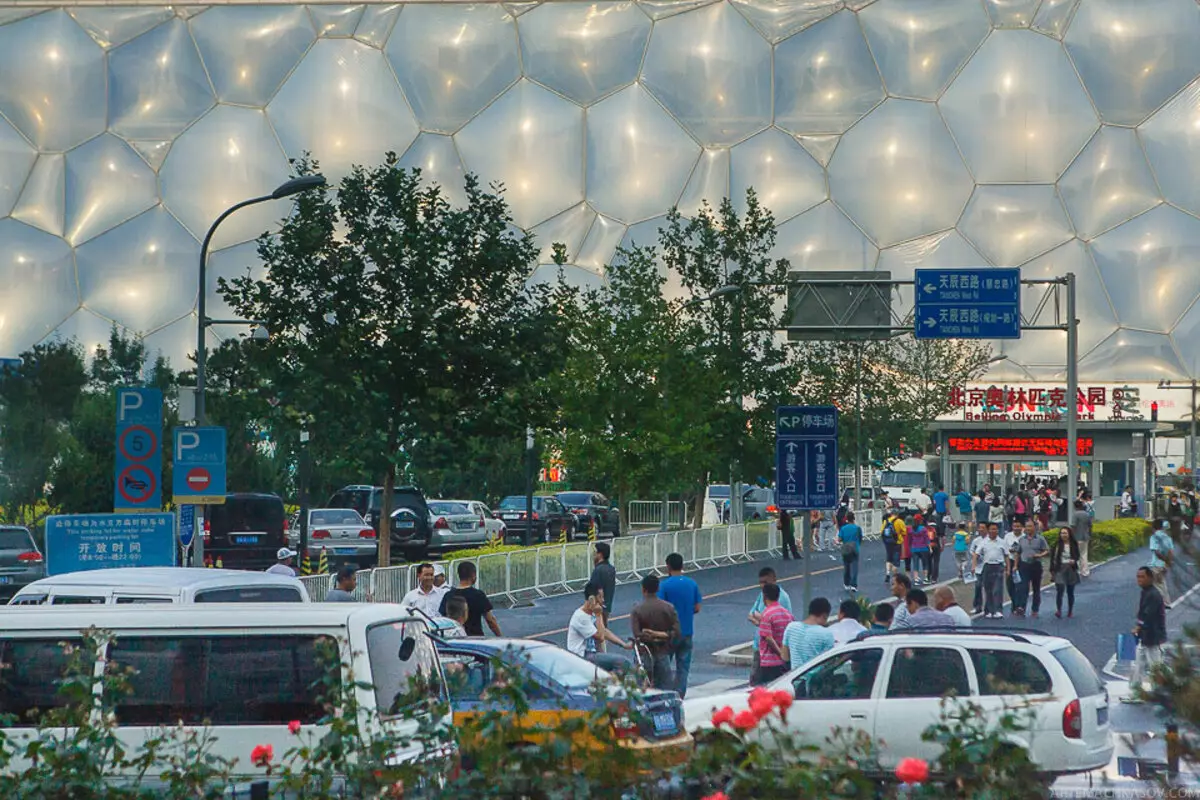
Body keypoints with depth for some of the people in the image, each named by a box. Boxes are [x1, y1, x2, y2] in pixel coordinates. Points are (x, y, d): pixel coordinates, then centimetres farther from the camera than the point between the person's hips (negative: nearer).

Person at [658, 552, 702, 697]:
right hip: (687, 631, 3)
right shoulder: (692, 584, 1)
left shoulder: (665, 585, -12)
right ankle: (679, 695, 3)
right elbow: (697, 608, 4)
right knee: (683, 666, 7)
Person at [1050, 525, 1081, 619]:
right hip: (1059, 569, -1)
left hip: (1071, 570, 1)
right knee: (1060, 590, -16)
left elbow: (1079, 558, 8)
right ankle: (1058, 610, -19)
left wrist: (1074, 561, -14)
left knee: (1070, 592, 9)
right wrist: (1052, 571, 1)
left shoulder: (1075, 545, 2)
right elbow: (1053, 558, 4)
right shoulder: (1057, 545, 1)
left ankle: (1070, 611, 20)